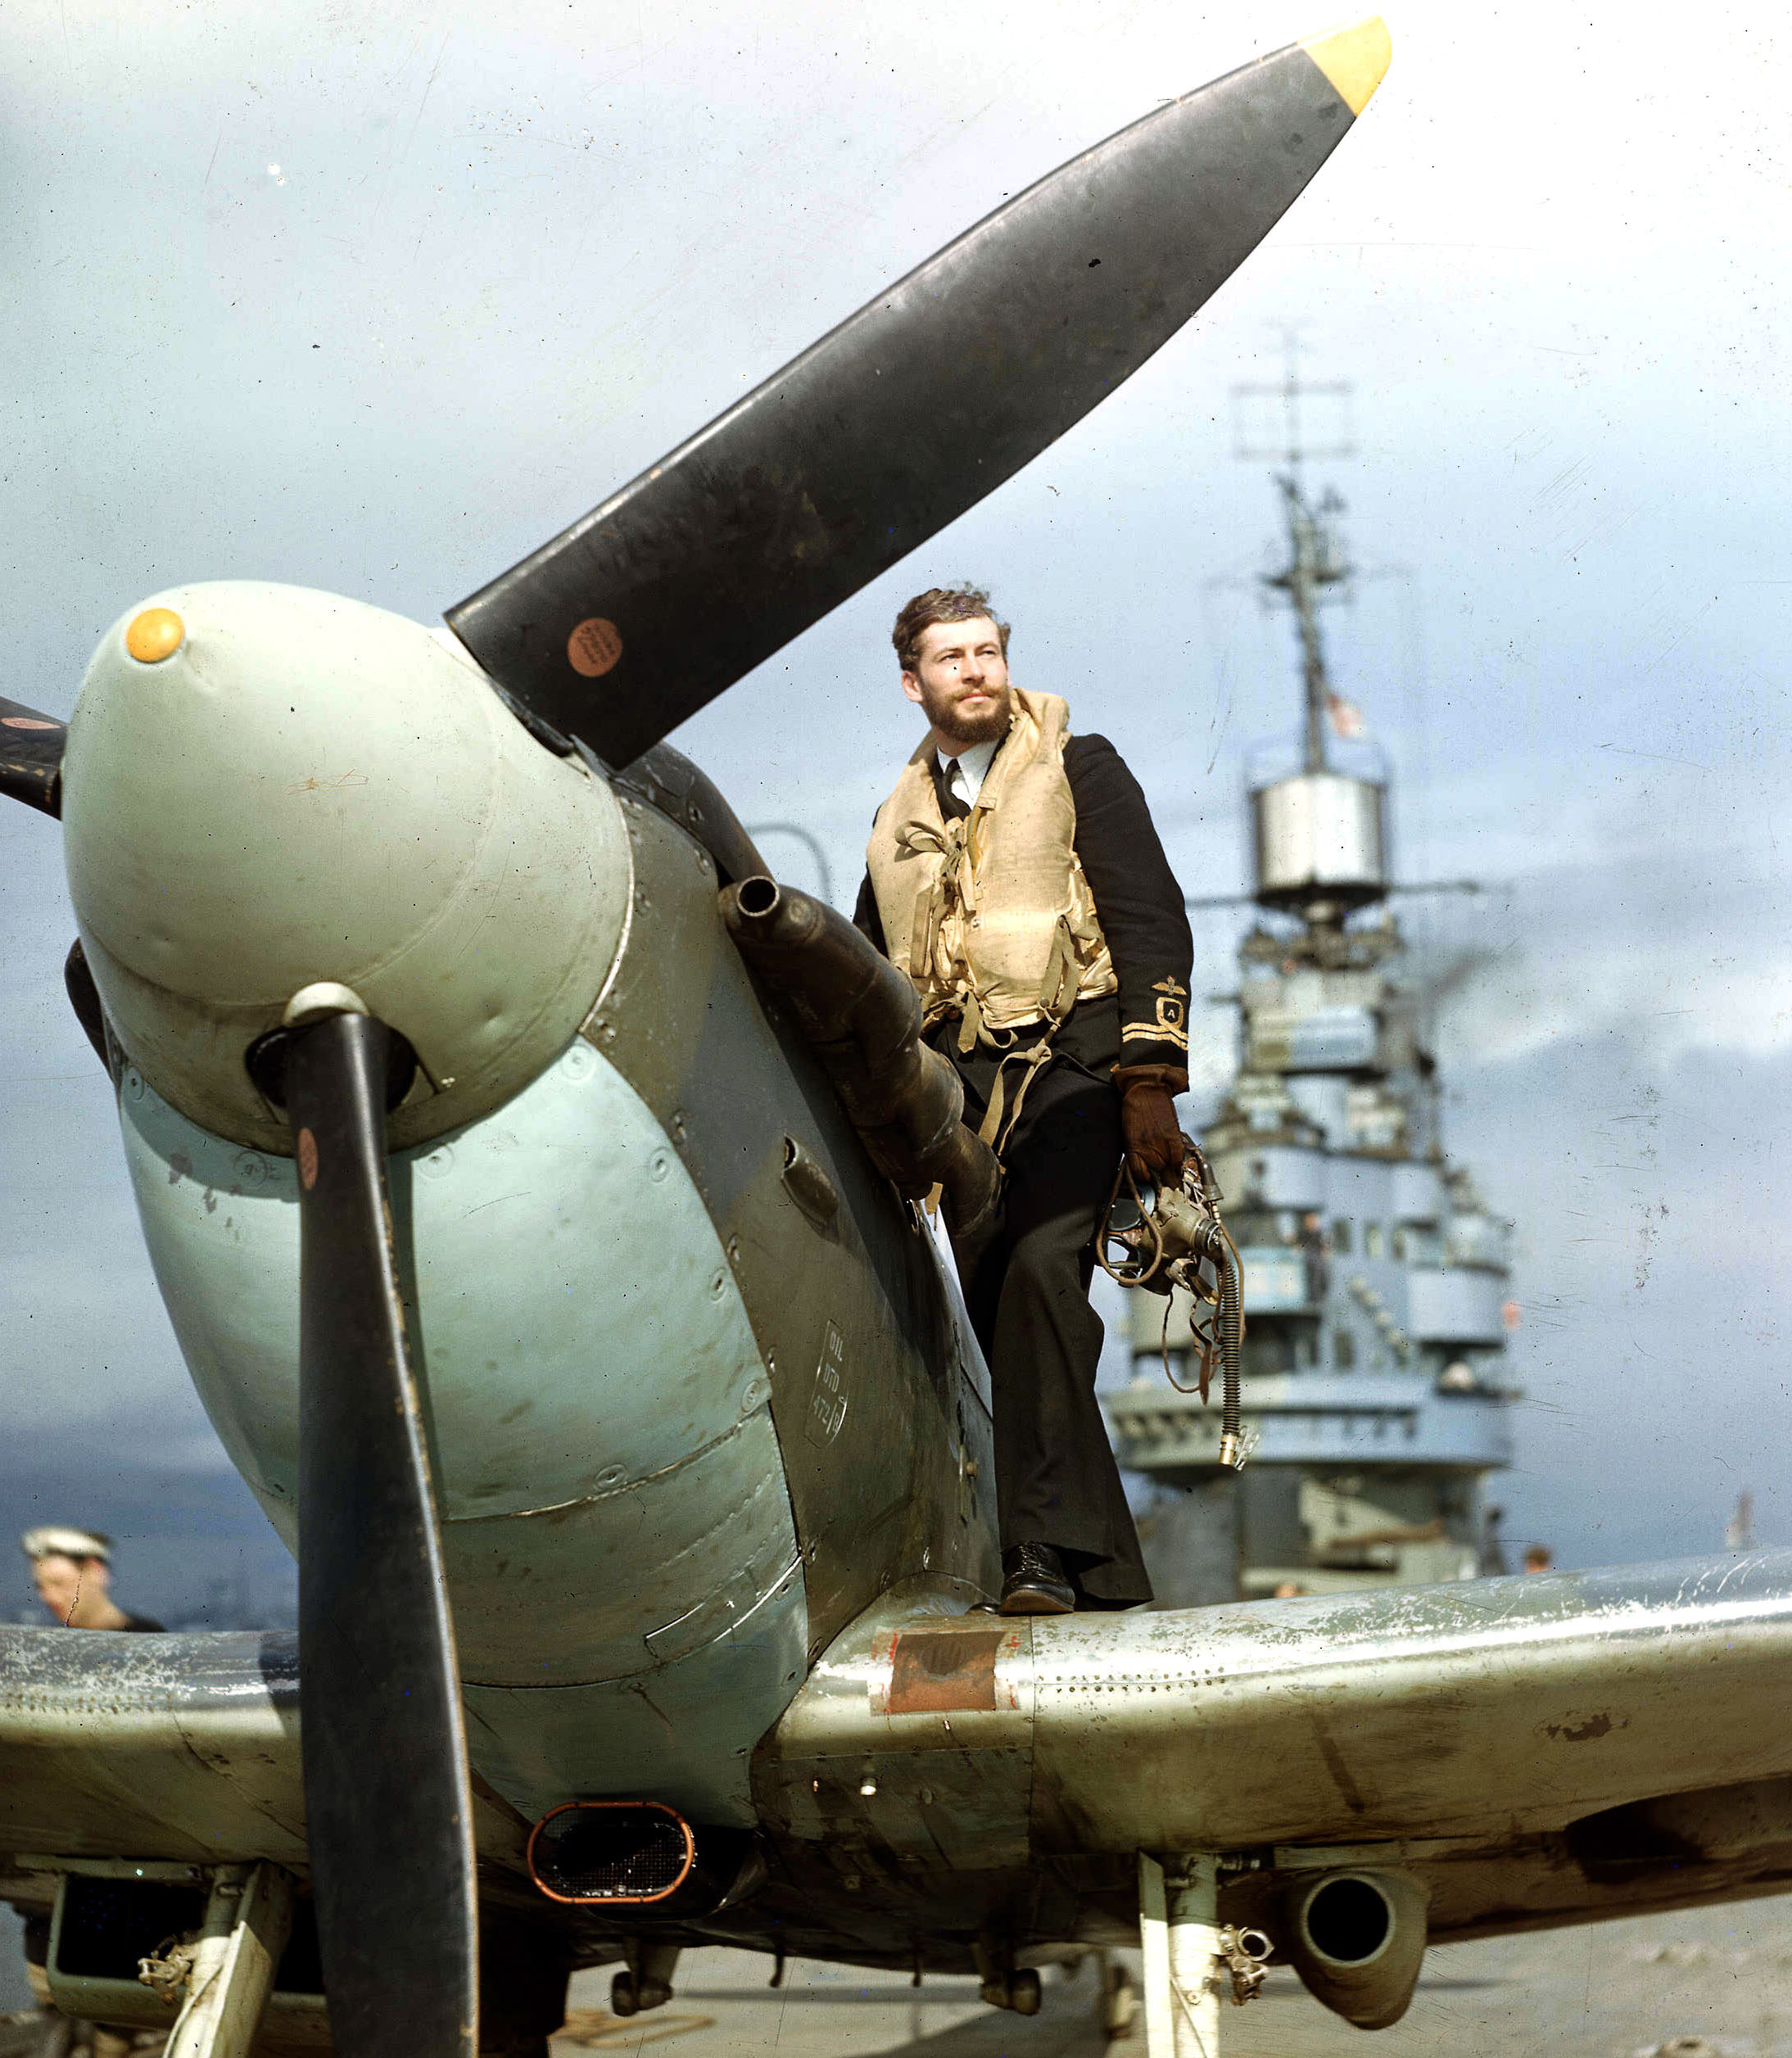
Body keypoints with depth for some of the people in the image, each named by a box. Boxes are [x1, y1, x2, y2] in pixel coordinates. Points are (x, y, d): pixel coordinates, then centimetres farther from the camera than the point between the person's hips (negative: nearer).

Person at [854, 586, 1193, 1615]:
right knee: (994, 1312, -4)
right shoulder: (900, 820, 23)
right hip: (959, 1089, 5)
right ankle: (1101, 1568, 3)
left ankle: (1049, 1549, -26)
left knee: (1040, 1272, -24)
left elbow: (1151, 918, 1)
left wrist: (1152, 1077, -9)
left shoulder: (1077, 766, 10)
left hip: (1068, 1065, -5)